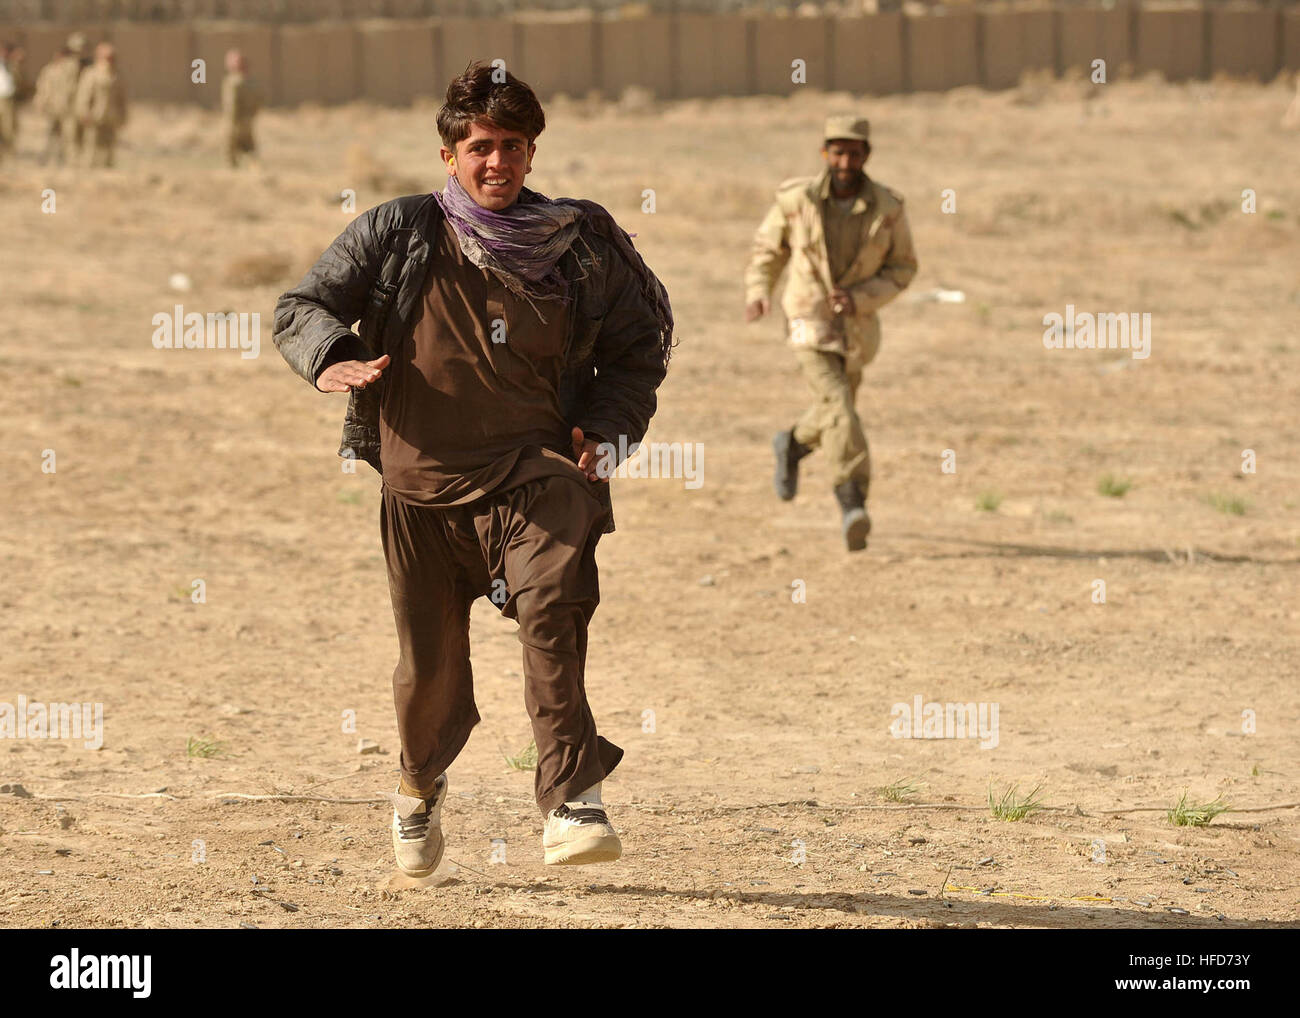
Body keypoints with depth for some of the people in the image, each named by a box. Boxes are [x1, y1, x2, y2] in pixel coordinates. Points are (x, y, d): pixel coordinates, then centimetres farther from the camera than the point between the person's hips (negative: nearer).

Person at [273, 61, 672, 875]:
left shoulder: (582, 248, 5)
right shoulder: (398, 235, 3)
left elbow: (641, 347, 17)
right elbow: (302, 307, 7)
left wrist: (607, 429, 1)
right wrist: (332, 358, -15)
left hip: (535, 473, -1)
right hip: (422, 484, 1)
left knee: (553, 605, -29)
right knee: (430, 669, 8)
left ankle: (572, 803, -31)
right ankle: (422, 786, 41)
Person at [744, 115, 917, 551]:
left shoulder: (888, 208, -11)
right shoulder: (797, 199, -12)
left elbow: (902, 268, -1)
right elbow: (767, 246, 4)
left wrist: (859, 298, -18)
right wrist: (758, 293, -13)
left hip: (857, 327, 3)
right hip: (810, 324, -3)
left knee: (835, 414, 20)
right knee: (838, 405, -23)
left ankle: (794, 443, 53)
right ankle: (853, 504, -25)